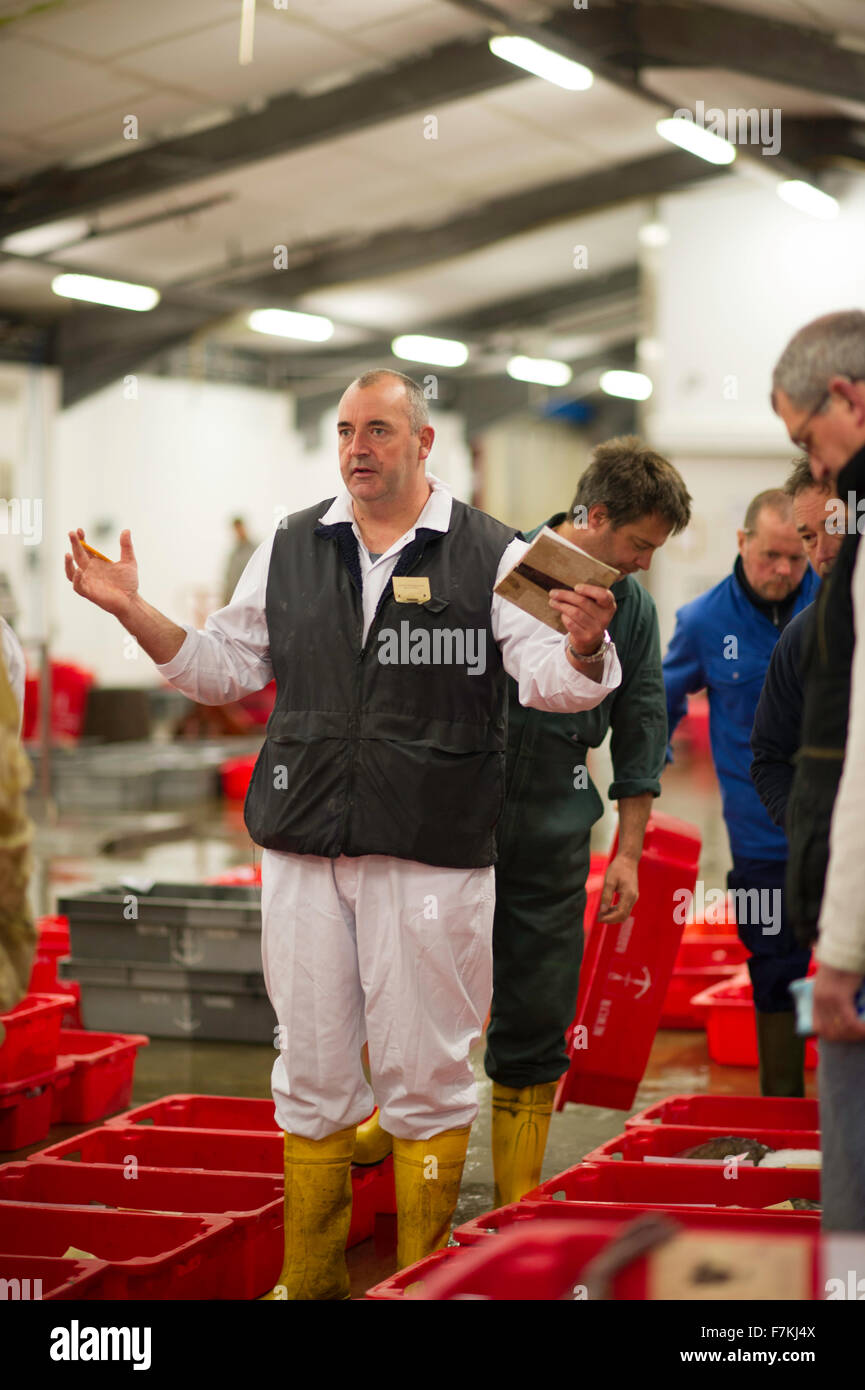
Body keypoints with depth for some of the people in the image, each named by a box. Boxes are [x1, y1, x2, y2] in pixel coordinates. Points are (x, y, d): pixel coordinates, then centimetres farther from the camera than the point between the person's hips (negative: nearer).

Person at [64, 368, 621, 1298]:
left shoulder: (492, 555, 0)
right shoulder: (289, 550, 11)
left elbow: (551, 680, -7)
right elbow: (227, 668, 16)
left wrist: (582, 646, -29)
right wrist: (133, 611, 5)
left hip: (431, 853, -3)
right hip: (302, 846, 4)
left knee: (425, 1072, 3)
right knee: (312, 1066, 10)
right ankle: (309, 1280, 24)